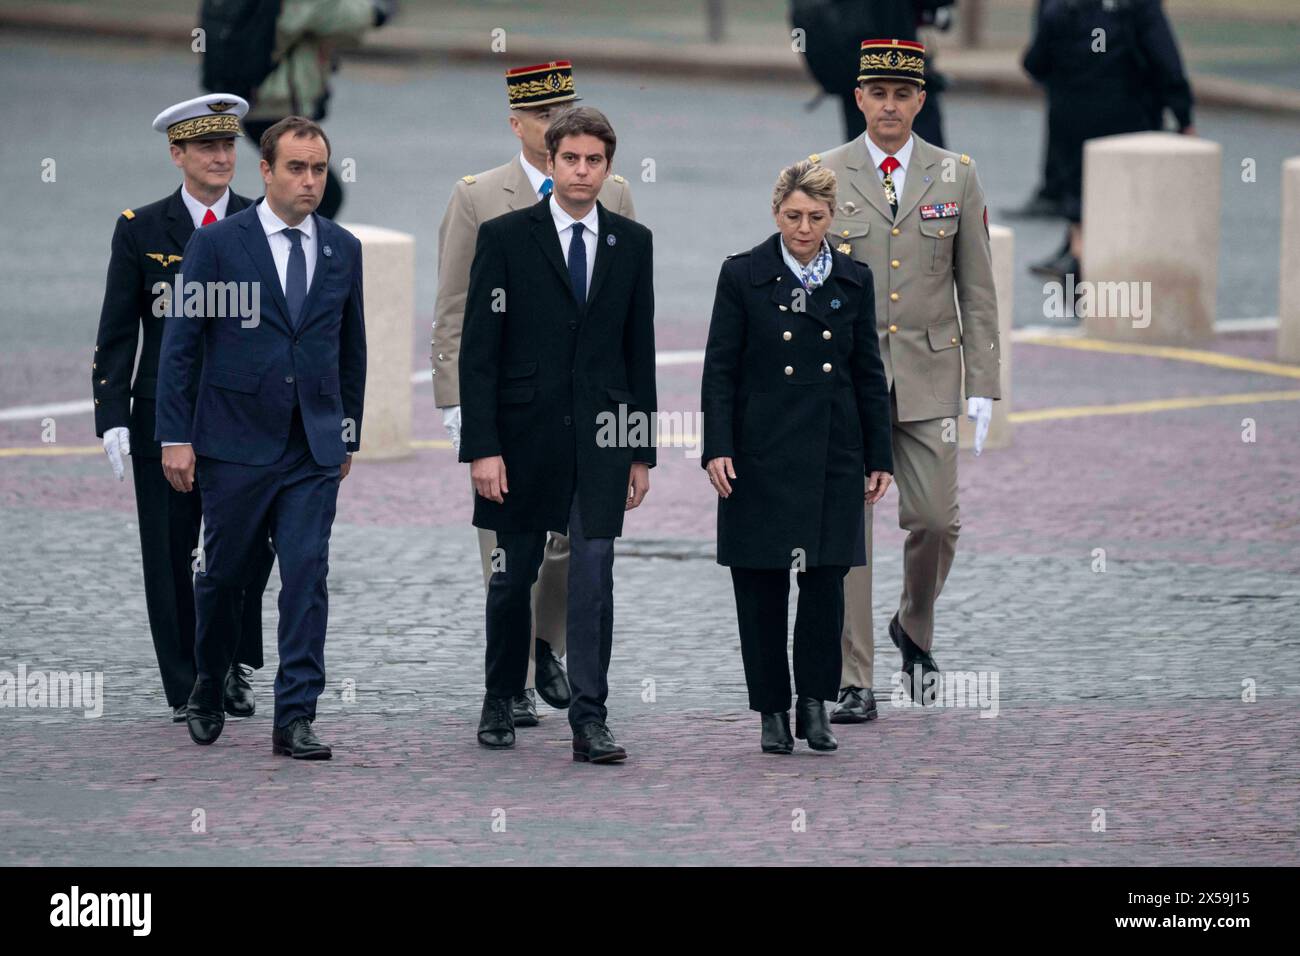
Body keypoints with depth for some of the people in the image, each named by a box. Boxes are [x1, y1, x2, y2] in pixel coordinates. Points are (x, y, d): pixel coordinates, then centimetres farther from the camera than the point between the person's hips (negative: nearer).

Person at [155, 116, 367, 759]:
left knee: (307, 577, -7)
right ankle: (206, 695, 31)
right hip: (235, 441, -2)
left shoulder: (342, 249, 8)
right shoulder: (217, 245, -4)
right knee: (222, 576, 9)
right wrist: (175, 436, -8)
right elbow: (180, 344, -4)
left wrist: (349, 433, 14)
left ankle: (294, 718, -7)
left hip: (314, 449, 2)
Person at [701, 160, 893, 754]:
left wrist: (879, 458, 8)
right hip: (761, 454, -2)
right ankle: (773, 713, 10)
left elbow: (869, 373, 11)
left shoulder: (854, 281, 7)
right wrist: (717, 449, -10)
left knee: (826, 580, -3)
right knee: (762, 587, 1)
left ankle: (814, 704, 8)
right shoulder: (743, 275, -1)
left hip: (833, 455, 2)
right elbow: (719, 369, -2)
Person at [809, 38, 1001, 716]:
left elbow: (976, 289, 7)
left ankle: (914, 628, 29)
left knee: (934, 520, -1)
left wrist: (982, 386, 2)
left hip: (928, 375, 1)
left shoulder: (955, 177, 5)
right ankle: (854, 681, -1)